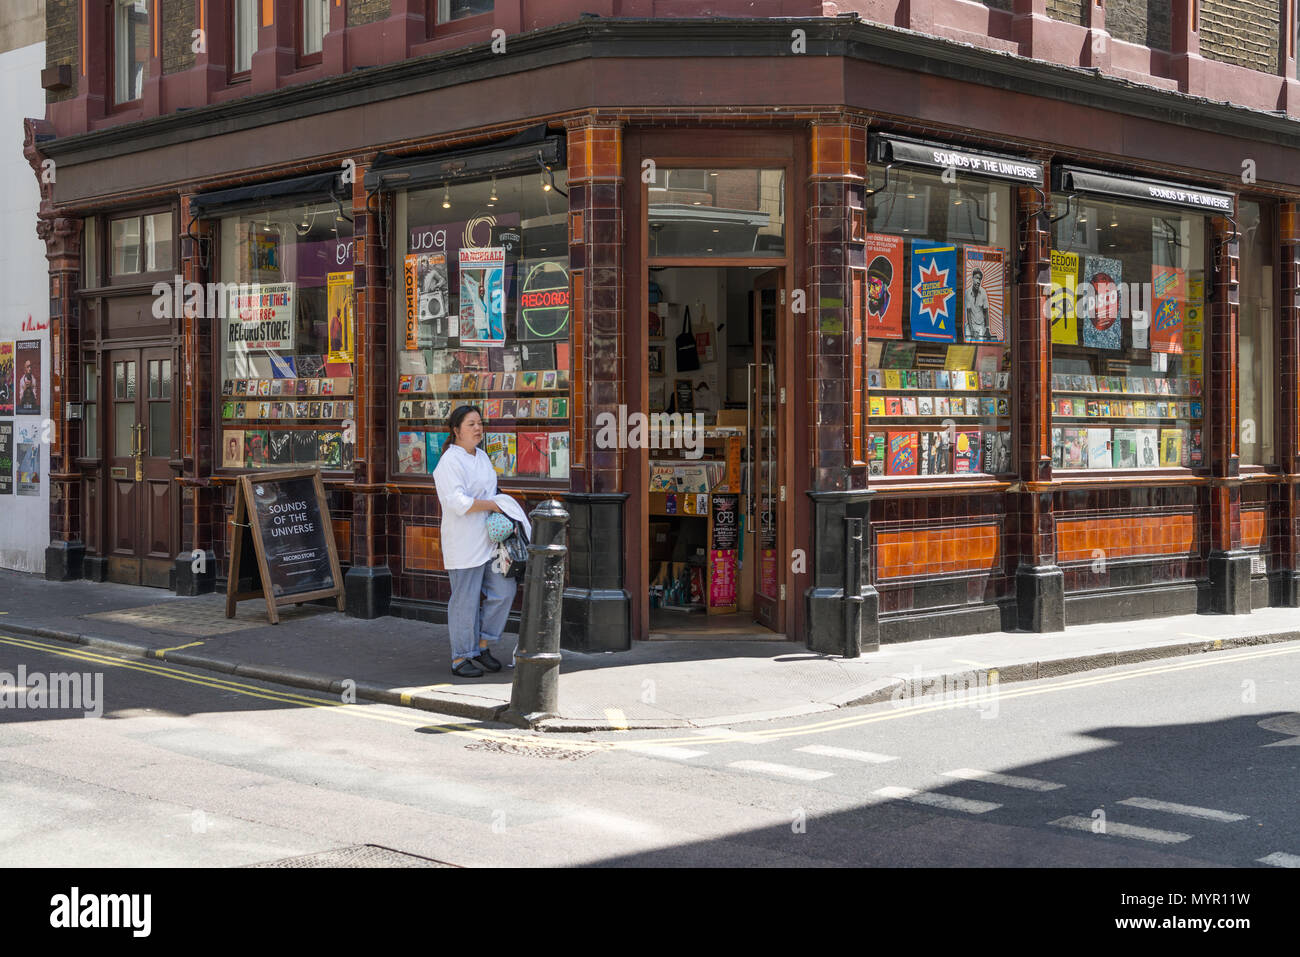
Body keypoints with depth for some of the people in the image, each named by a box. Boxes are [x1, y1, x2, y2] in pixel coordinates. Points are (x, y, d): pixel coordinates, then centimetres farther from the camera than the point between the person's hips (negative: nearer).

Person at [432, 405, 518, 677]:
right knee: (465, 601, -3)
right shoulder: (449, 462, -14)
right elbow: (458, 502, -23)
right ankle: (460, 658, 8)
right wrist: (492, 505, -15)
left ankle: (482, 645, 20)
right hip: (463, 542, -9)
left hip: (489, 539, 9)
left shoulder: (481, 456, 14)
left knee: (504, 591, 6)